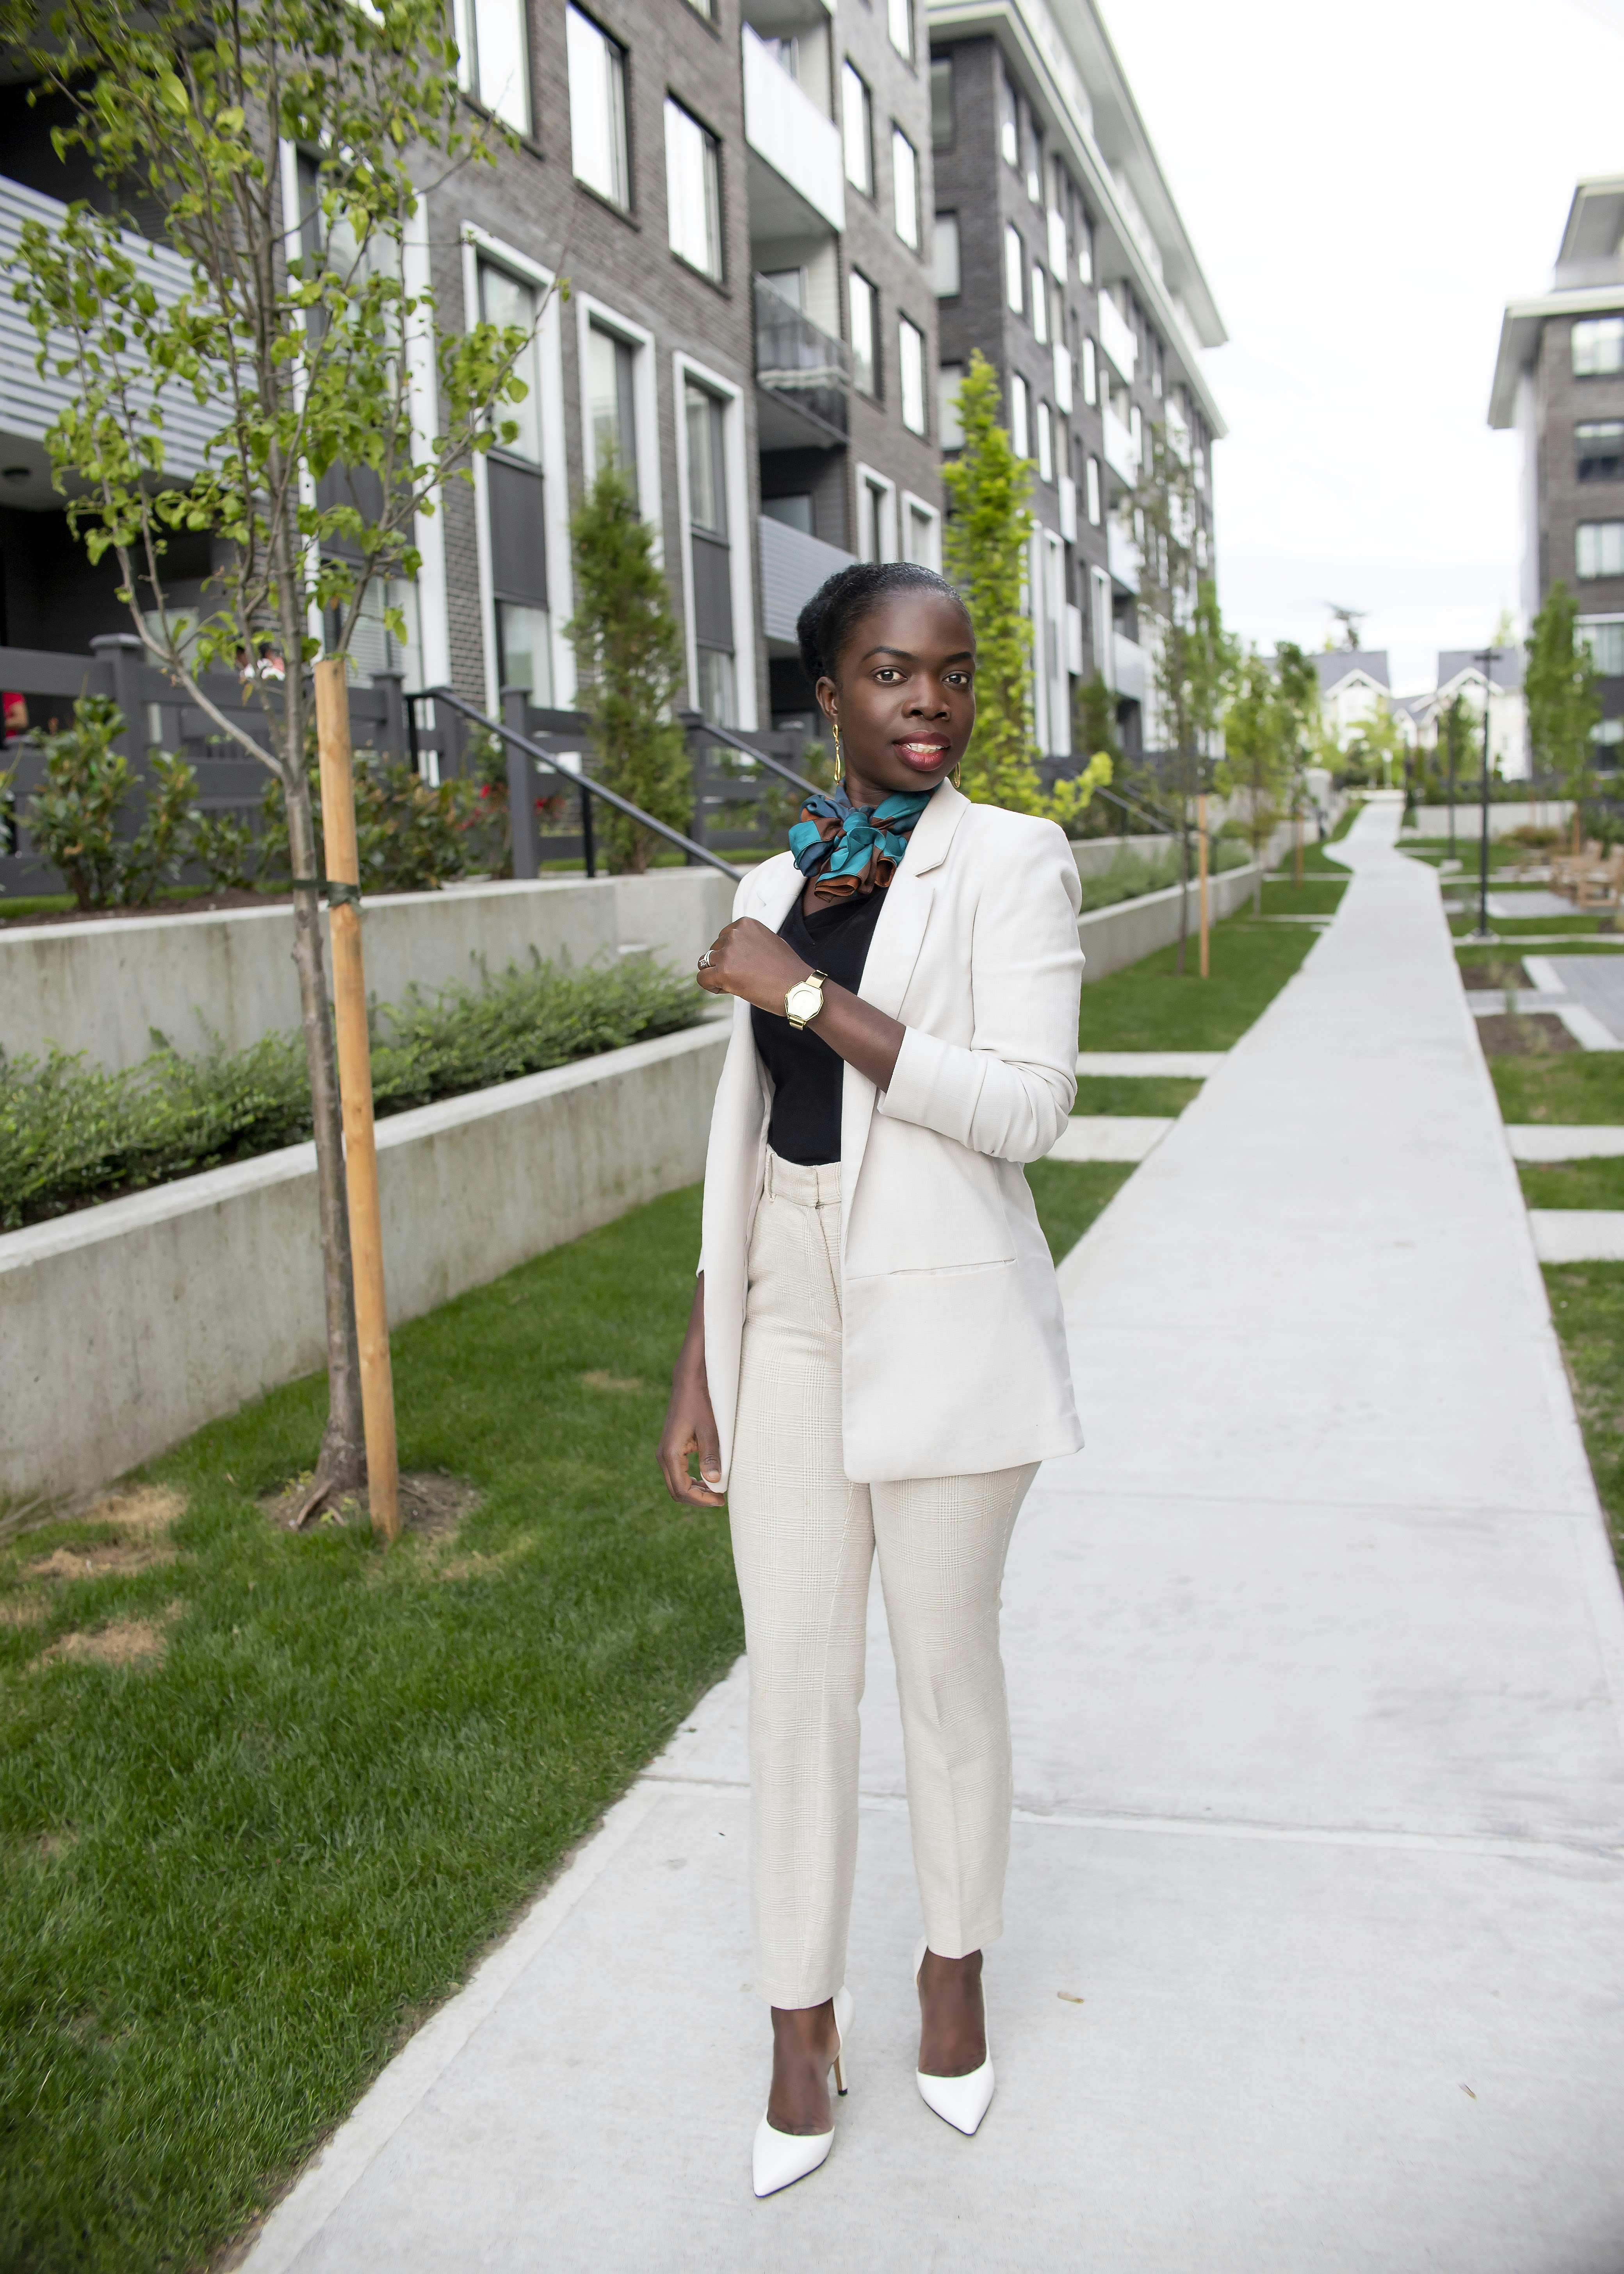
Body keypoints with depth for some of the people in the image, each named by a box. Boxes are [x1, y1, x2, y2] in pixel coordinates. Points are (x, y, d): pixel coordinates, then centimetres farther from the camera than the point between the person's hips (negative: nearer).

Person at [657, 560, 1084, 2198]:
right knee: (792, 1665, 9)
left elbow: (1027, 1108, -20)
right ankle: (803, 2018, 27)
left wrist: (806, 995, -21)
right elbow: (747, 1141, 11)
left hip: (943, 1314, -4)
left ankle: (955, 1965, 36)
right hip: (788, 1309, 4)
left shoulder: (1011, 860, -7)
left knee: (946, 1658, 11)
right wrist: (697, 1368, 10)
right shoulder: (779, 888, 8)